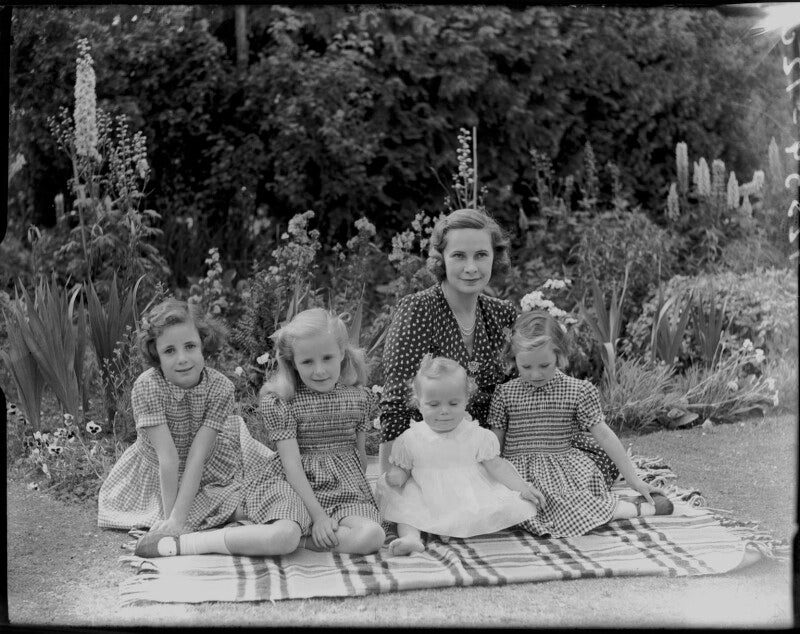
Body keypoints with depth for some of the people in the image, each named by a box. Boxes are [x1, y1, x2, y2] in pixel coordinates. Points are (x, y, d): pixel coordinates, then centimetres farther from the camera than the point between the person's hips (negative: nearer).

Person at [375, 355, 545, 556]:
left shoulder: (478, 436, -1)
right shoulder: (410, 439, 1)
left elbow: (496, 466, -1)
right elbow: (401, 468, 8)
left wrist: (522, 487, -14)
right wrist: (396, 476, -16)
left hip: (469, 501, 0)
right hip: (427, 505, 0)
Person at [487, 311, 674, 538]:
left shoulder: (578, 392, 0)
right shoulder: (504, 394, 3)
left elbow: (604, 435, 0)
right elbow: (494, 444, 11)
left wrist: (633, 479, 0)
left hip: (565, 466, 0)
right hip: (520, 472, 0)